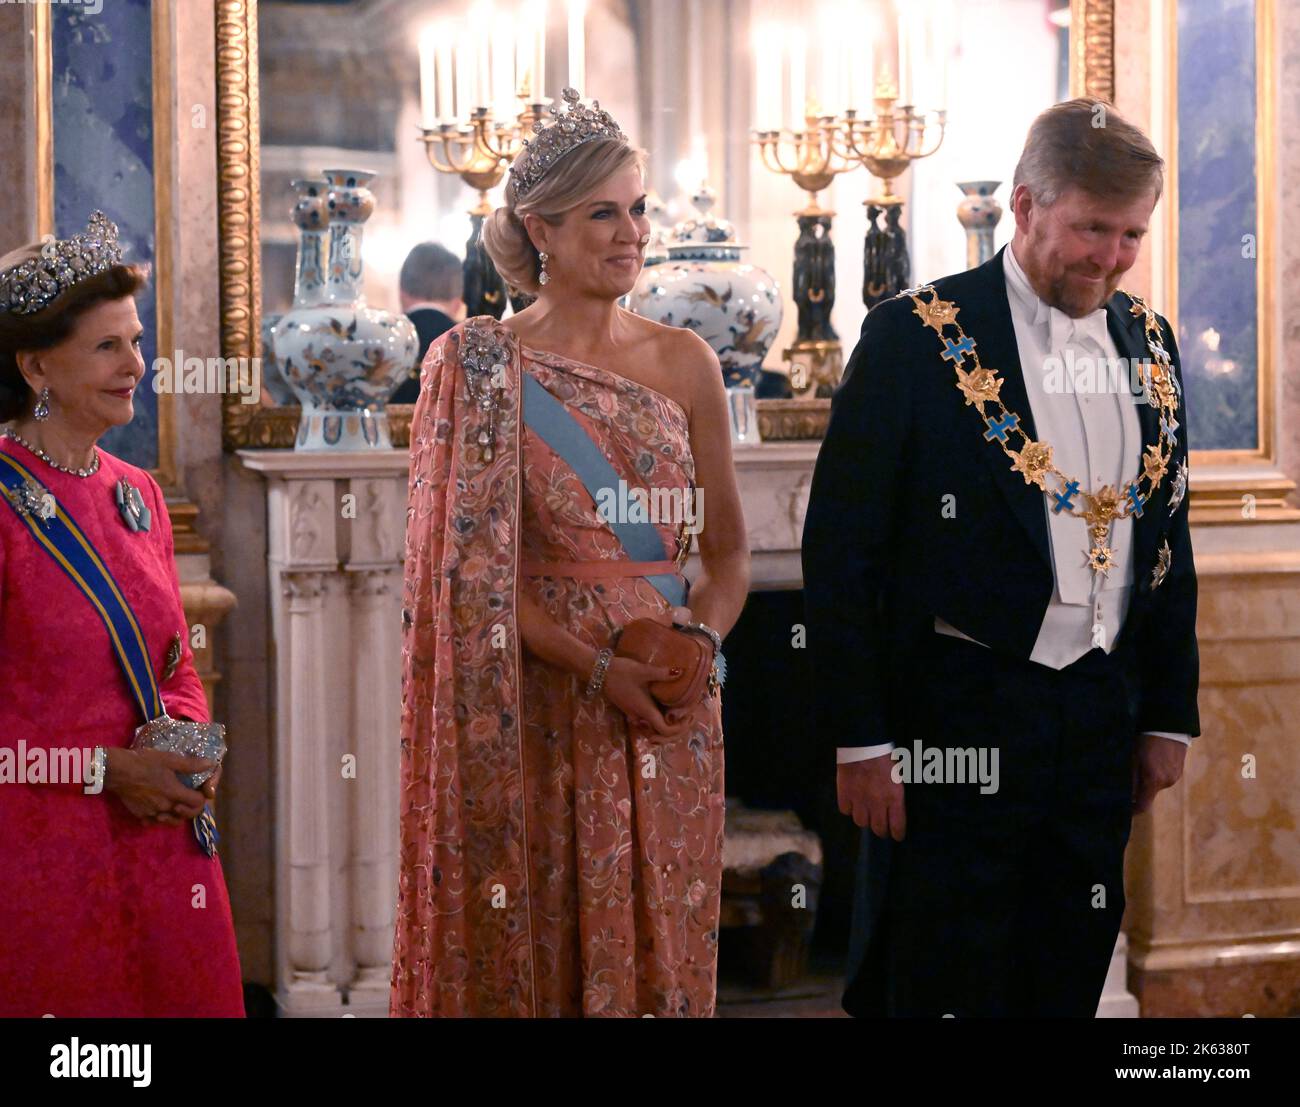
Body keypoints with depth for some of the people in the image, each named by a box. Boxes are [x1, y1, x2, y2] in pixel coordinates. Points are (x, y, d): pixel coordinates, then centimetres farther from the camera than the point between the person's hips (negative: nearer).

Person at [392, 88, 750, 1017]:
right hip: (539, 716, -3)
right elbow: (471, 567, -7)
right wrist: (598, 669, -16)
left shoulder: (683, 364, 7)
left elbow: (728, 548, 12)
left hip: (670, 716, 3)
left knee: (659, 943, 7)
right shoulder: (481, 366, -3)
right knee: (536, 948, 2)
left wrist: (702, 638, -8)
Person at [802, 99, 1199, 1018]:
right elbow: (840, 551, -9)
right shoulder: (917, 338, -9)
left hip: (1100, 724, 5)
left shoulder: (1147, 342, 9)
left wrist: (1170, 715, 13)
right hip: (956, 724, -5)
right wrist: (859, 740, -12)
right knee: (943, 985, 1)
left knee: (1069, 985, 11)